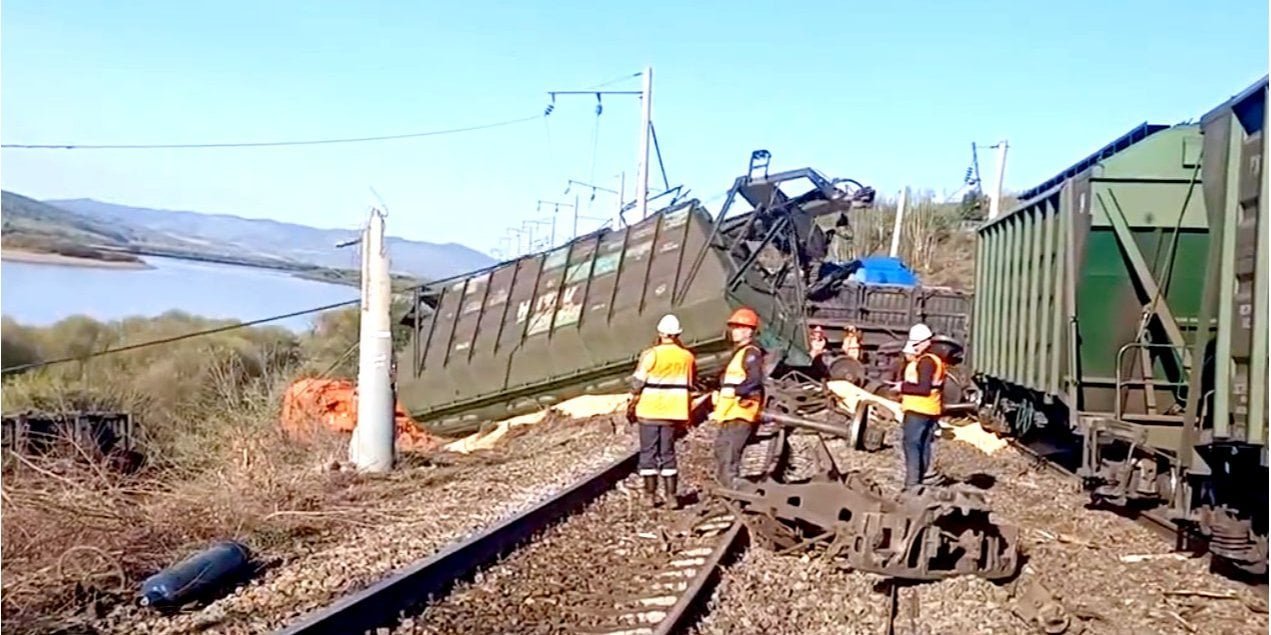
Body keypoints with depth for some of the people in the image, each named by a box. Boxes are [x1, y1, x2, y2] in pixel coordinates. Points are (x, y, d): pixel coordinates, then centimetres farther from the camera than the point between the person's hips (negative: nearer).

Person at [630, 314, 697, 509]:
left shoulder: (651, 354, -13)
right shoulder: (688, 357, 1)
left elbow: (637, 382, -10)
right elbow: (690, 384, 11)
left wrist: (634, 398, 7)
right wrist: (686, 414, 21)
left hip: (650, 410, -4)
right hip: (674, 411, 4)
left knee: (648, 451, 6)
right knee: (668, 452, 12)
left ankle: (650, 494, 8)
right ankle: (671, 495, 9)